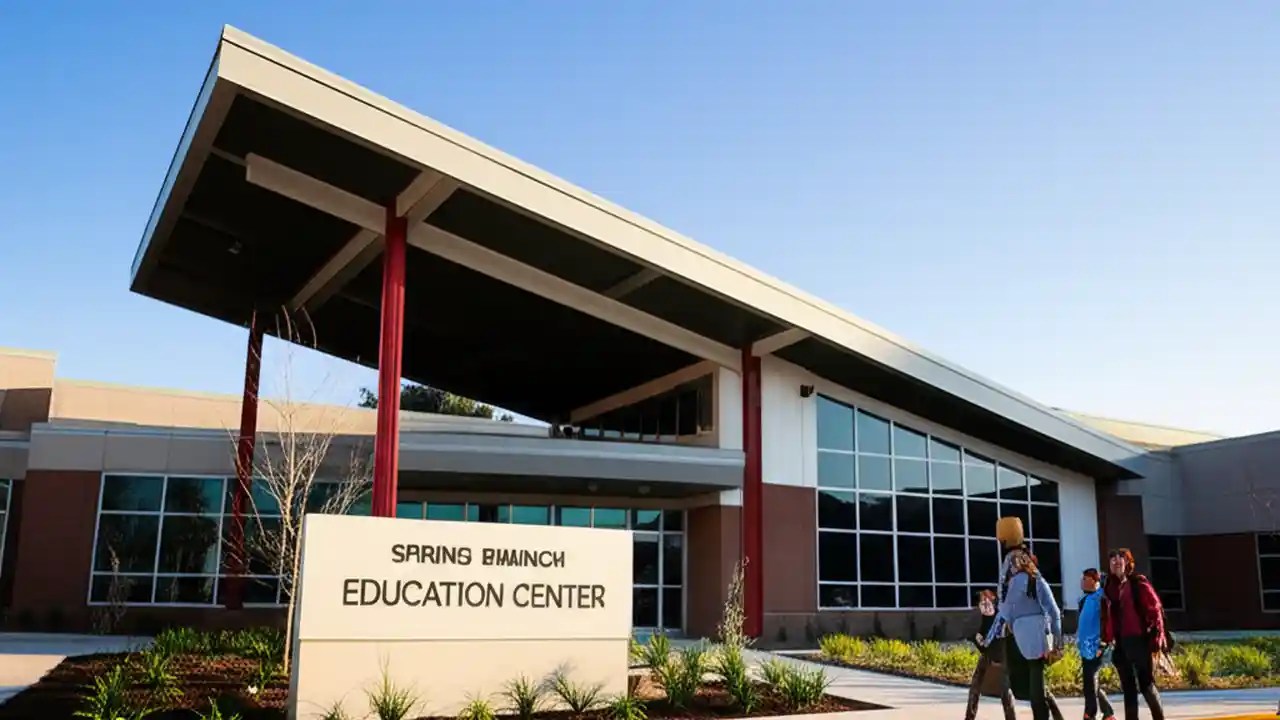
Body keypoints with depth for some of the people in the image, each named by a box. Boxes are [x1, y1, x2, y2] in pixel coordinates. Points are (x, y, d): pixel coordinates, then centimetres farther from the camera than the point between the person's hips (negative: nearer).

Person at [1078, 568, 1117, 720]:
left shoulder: (1101, 598, -11)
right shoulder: (1085, 599, 16)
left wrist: (1102, 645, -21)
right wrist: (1079, 642, 23)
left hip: (1096, 648, -9)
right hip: (1086, 647, 9)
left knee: (1090, 682, -10)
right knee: (1091, 683, 12)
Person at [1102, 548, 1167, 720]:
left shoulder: (1139, 583, -3)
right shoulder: (1110, 587, 12)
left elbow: (1155, 610, -8)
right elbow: (1108, 616, 13)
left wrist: (1156, 638, -13)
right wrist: (1106, 639, 8)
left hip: (1139, 640, -6)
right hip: (1120, 642, 6)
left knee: (1146, 684, -3)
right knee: (1128, 687, 9)